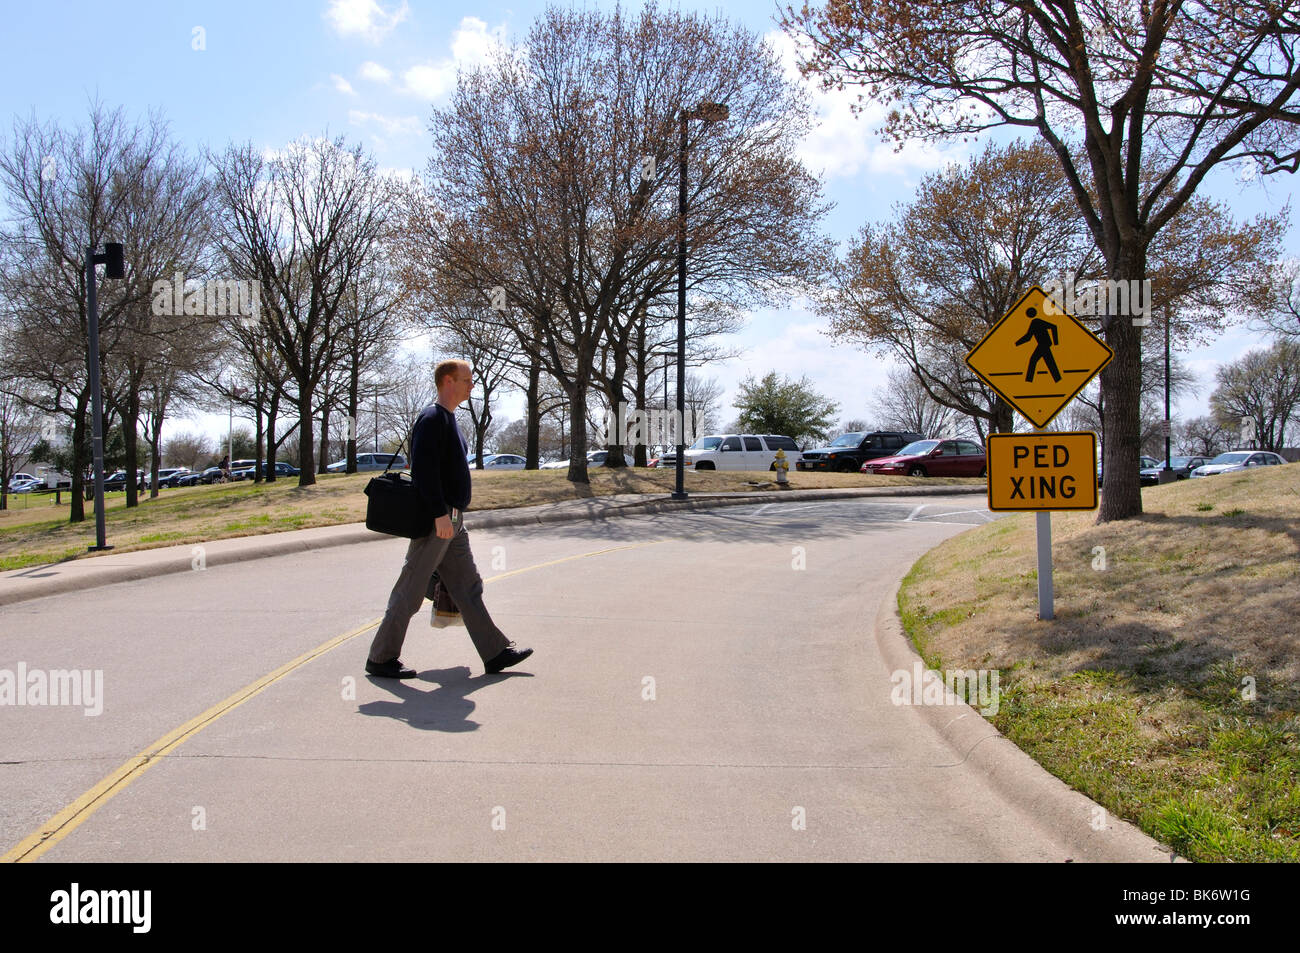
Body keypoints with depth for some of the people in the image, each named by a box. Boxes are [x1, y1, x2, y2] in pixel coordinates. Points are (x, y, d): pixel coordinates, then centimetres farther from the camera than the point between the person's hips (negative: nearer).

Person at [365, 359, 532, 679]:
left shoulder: (448, 419, 18)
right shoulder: (432, 418, -13)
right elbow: (424, 469, -22)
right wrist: (440, 514, -25)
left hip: (452, 521, 10)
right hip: (436, 521, -10)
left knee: (469, 587, 10)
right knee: (410, 592, -1)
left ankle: (495, 653, 14)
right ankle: (381, 658, 10)